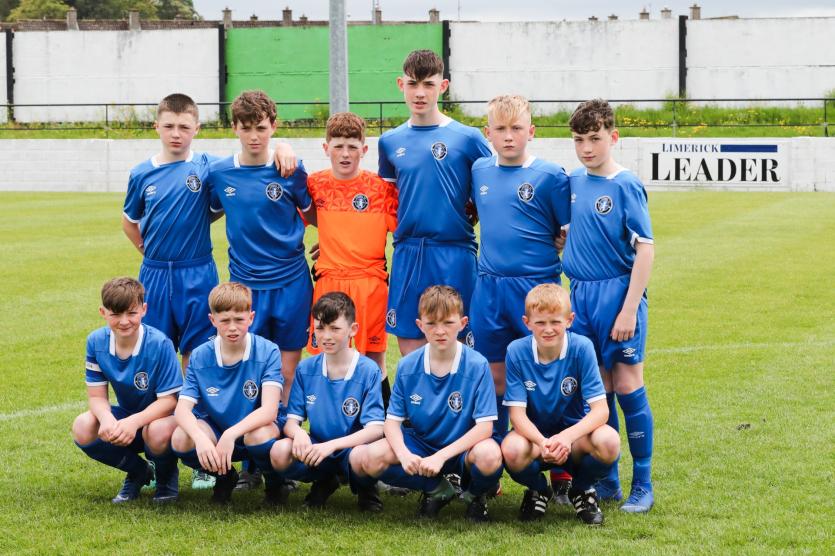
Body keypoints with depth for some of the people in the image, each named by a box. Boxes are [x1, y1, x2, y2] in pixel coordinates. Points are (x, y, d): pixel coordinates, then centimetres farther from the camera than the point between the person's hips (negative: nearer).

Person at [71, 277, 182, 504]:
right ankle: (138, 471, 5)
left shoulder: (159, 344, -25)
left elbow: (168, 399, -22)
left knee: (158, 432, -40)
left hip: (159, 416, -5)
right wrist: (107, 419, -32)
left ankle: (166, 476, 1)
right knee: (83, 427, -23)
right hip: (126, 415, 5)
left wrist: (134, 422, -38)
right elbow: (97, 395, -8)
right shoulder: (96, 342, -11)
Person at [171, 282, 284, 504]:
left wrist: (231, 434, -40)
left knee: (261, 435, -38)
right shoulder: (200, 357, -7)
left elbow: (269, 410, -25)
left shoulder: (267, 352, -15)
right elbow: (183, 408, -17)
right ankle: (224, 476, 5)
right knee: (181, 440, -28)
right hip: (213, 430, 3)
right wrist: (200, 437, -39)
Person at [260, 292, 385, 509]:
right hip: (316, 449, 3)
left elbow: (375, 428, -16)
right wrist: (298, 433, -25)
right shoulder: (306, 369, 3)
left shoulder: (368, 370, -8)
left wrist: (331, 445, -30)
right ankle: (324, 481, 4)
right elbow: (291, 420, 1)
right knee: (279, 452, -29)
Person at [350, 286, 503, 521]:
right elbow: (392, 420, -3)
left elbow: (485, 426, -19)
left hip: (461, 448, -3)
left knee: (489, 456, -39)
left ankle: (476, 494, 1)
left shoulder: (477, 365, -15)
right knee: (365, 459, -23)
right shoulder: (407, 367, -5)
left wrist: (441, 456, -30)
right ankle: (436, 489, 0)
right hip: (420, 444, 3)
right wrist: (404, 454, -26)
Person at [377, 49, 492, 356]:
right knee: (410, 352, 7)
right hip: (407, 255, 4)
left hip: (454, 253, -3)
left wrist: (466, 217, -7)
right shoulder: (390, 142, 10)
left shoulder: (467, 138, -2)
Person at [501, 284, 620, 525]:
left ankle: (581, 489, 3)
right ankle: (538, 490, 4)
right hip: (534, 435, 0)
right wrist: (543, 443, -36)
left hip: (574, 435, 0)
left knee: (608, 441, -33)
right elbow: (517, 412, -15)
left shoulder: (581, 347, -15)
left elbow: (600, 410, -19)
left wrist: (566, 437, -37)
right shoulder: (517, 351, -13)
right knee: (512, 450, -35)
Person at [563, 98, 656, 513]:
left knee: (627, 385, -2)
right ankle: (607, 481, 19)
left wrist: (629, 309, -16)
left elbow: (645, 248, -13)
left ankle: (642, 486, 7)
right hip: (580, 293, 5)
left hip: (617, 292, -5)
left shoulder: (626, 185, -10)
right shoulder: (573, 183, 8)